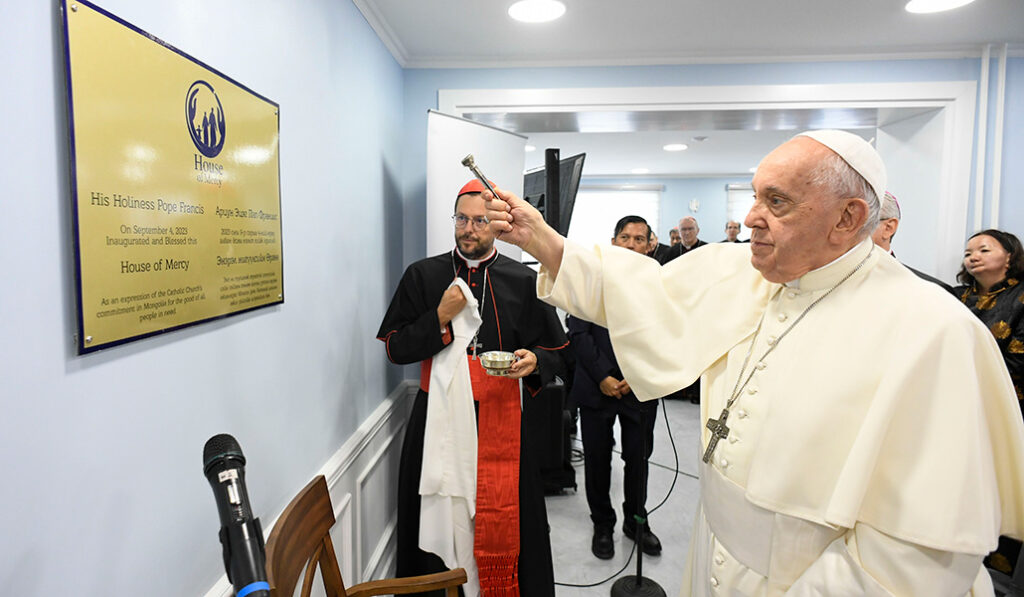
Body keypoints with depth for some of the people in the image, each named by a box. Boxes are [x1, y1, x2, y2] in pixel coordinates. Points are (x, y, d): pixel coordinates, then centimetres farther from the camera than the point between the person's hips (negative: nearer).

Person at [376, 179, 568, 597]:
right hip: (438, 418, 1)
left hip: (501, 418, 0)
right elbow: (395, 348, 2)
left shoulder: (523, 281, 4)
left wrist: (534, 361, -16)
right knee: (440, 519, 6)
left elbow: (554, 353, 6)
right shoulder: (423, 275, 5)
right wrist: (440, 319, -12)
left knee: (503, 523, 5)